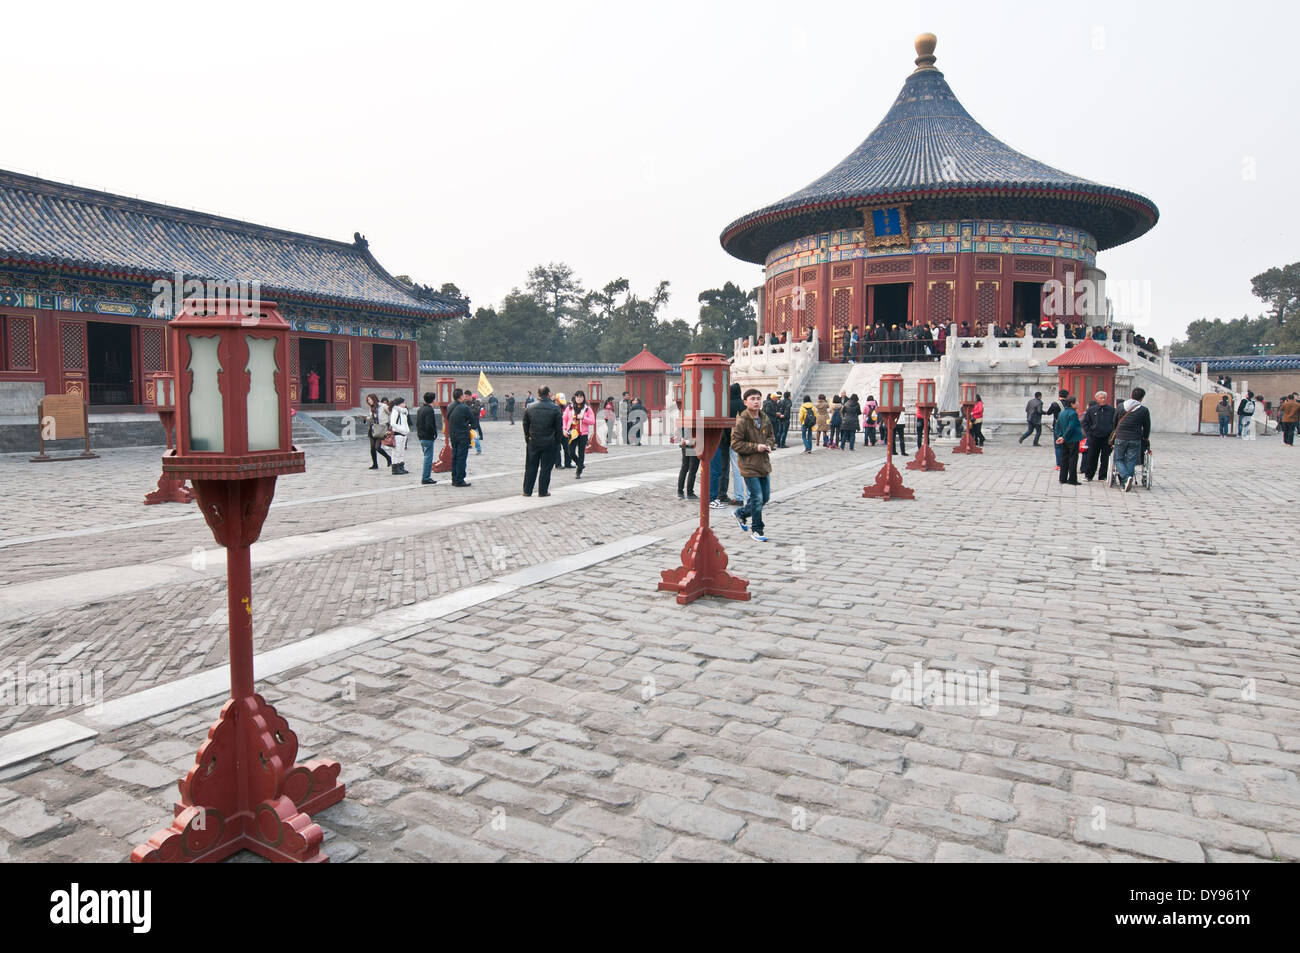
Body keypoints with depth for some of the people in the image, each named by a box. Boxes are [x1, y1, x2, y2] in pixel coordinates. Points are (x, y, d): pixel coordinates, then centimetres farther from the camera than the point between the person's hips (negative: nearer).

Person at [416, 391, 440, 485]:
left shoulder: (421, 409, 13)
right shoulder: (429, 410, -16)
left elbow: (417, 423, 17)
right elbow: (429, 425, -23)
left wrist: (419, 433, 16)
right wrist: (435, 434, -11)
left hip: (421, 437, 9)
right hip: (428, 438, -9)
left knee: (427, 457, 17)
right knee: (428, 458, -4)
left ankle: (425, 476, 20)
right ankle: (426, 478, -2)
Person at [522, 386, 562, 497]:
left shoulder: (530, 408, -1)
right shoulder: (555, 409, -9)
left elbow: (525, 425, 7)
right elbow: (559, 427, -5)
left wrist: (527, 438, 17)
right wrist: (557, 440, 7)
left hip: (533, 443, 2)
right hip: (549, 443, -2)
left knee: (530, 467, 11)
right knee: (545, 468, 6)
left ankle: (527, 491, 14)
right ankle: (543, 491, 9)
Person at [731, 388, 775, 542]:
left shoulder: (765, 419, 7)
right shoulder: (741, 421, -14)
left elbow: (771, 436, 22)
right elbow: (736, 443, -14)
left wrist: (768, 444, -1)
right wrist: (755, 447, -19)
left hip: (764, 464, 7)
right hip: (749, 466, -7)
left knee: (765, 497, 13)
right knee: (757, 499, -5)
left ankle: (741, 514, 35)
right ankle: (757, 530, 11)